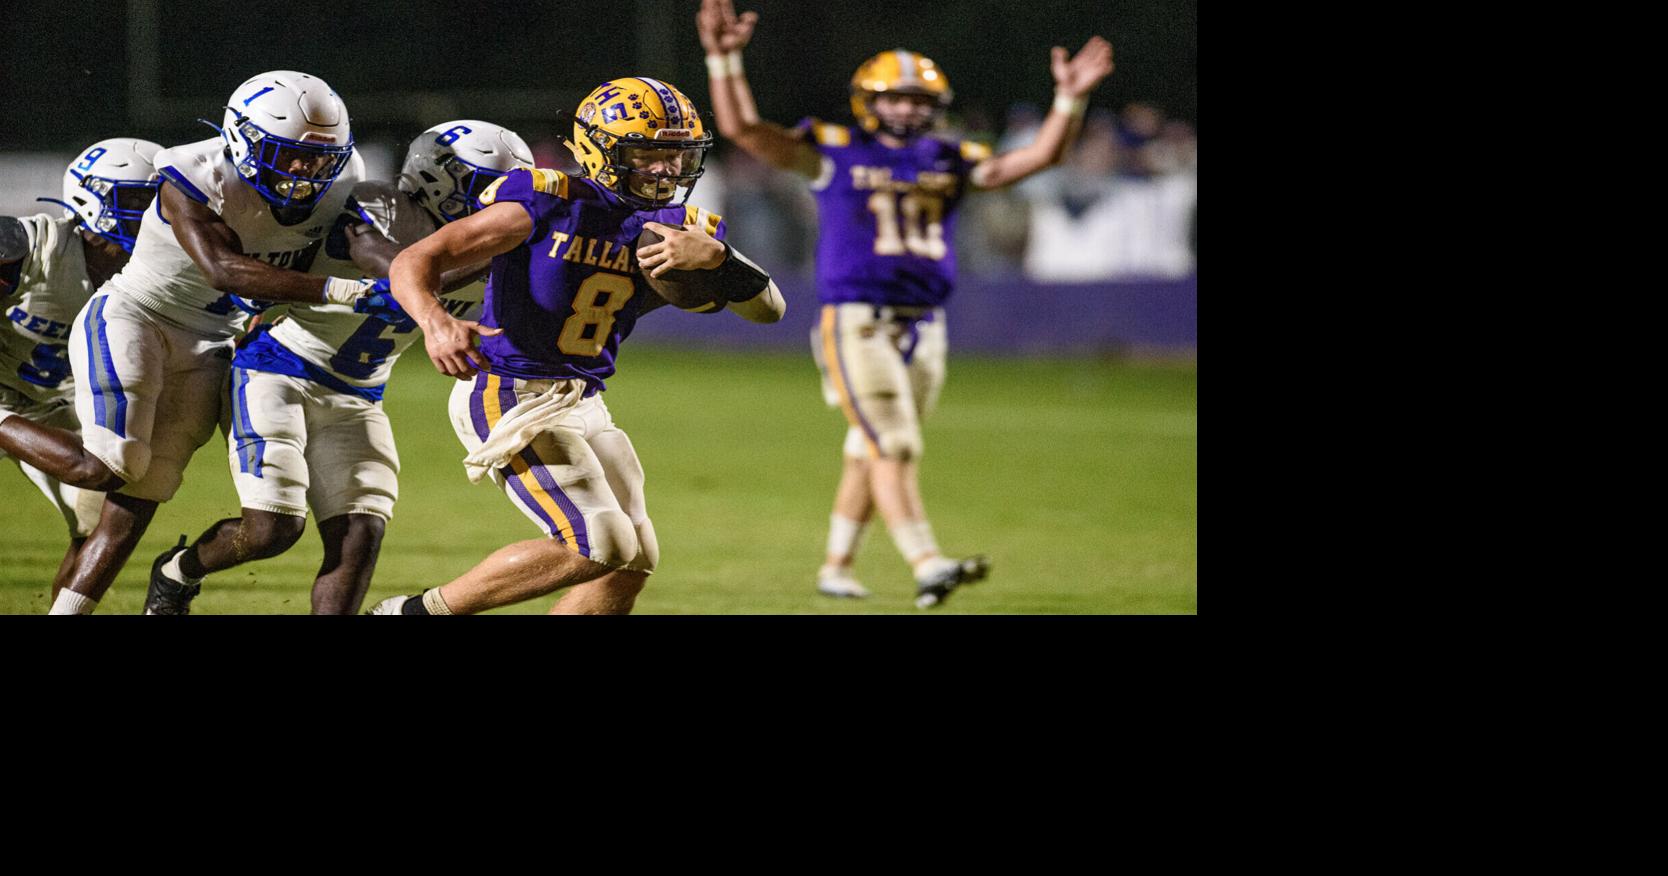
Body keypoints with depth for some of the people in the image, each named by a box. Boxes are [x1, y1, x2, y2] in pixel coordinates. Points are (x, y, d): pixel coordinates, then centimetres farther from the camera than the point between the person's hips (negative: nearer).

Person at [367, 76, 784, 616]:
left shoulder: (681, 229, 4)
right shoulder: (550, 202, -15)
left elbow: (769, 308, -3)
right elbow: (415, 262, -18)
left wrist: (714, 257, -22)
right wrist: (436, 324, -39)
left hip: (584, 404, 8)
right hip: (510, 397, -8)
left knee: (632, 564, 9)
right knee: (600, 547, -17)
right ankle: (414, 612, -8)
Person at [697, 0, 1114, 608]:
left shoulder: (950, 161, 12)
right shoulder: (833, 152, -1)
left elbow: (1038, 157, 9)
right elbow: (743, 129, -7)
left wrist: (1069, 100, -4)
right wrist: (724, 60, -19)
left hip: (923, 326, 5)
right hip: (856, 322, -5)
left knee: (871, 454, 14)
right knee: (893, 447, -15)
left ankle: (836, 566, 27)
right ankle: (927, 566, -25)